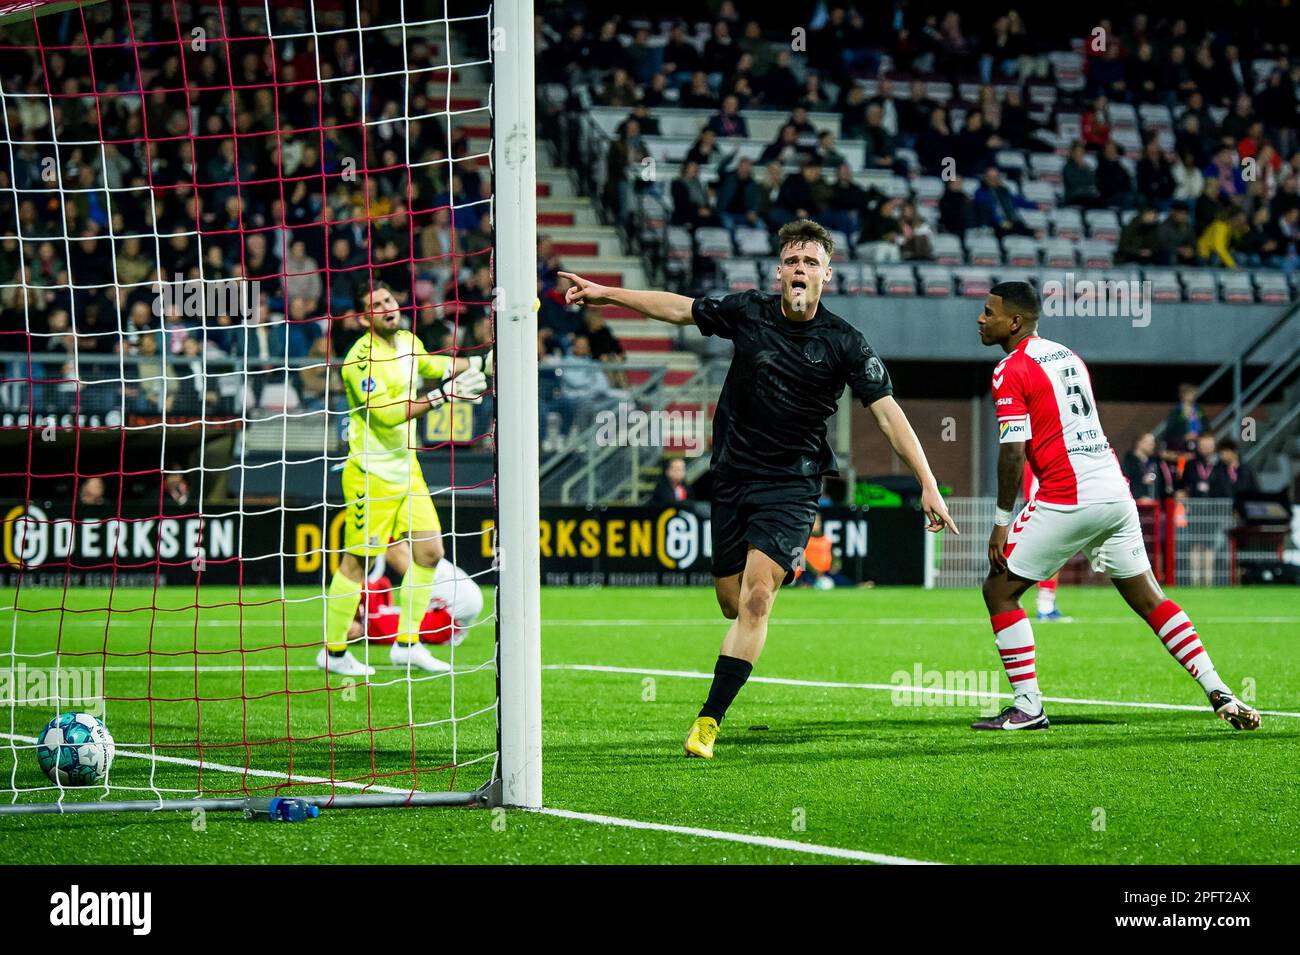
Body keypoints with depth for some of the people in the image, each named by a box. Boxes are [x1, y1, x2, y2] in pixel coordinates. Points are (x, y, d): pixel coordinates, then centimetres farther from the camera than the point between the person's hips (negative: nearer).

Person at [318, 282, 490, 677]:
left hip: (405, 467, 8)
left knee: (430, 551, 4)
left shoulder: (407, 342, 6)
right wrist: (441, 394, -29)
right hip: (371, 473, -8)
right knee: (357, 560, -3)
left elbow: (434, 365, 27)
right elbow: (386, 413, -27)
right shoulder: (361, 359, -19)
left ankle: (407, 643, 13)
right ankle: (333, 652, 9)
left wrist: (480, 361, 15)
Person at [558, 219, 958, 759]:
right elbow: (681, 309, 14)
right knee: (732, 603, 10)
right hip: (733, 476, 4)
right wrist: (608, 294, 15)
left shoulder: (843, 344, -11)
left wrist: (928, 485, -19)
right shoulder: (747, 312, -2)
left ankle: (709, 720, -18)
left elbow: (888, 413, -12)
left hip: (791, 484, -4)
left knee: (755, 599, -19)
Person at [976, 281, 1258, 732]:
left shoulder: (1011, 370, -6)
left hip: (1067, 500, -8)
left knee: (999, 590, 5)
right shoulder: (1067, 356, 19)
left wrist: (1002, 521, -8)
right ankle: (1220, 693, 7)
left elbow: (1013, 450, -14)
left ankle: (1028, 707, 2)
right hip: (1115, 491, 8)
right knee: (1148, 598, 14)